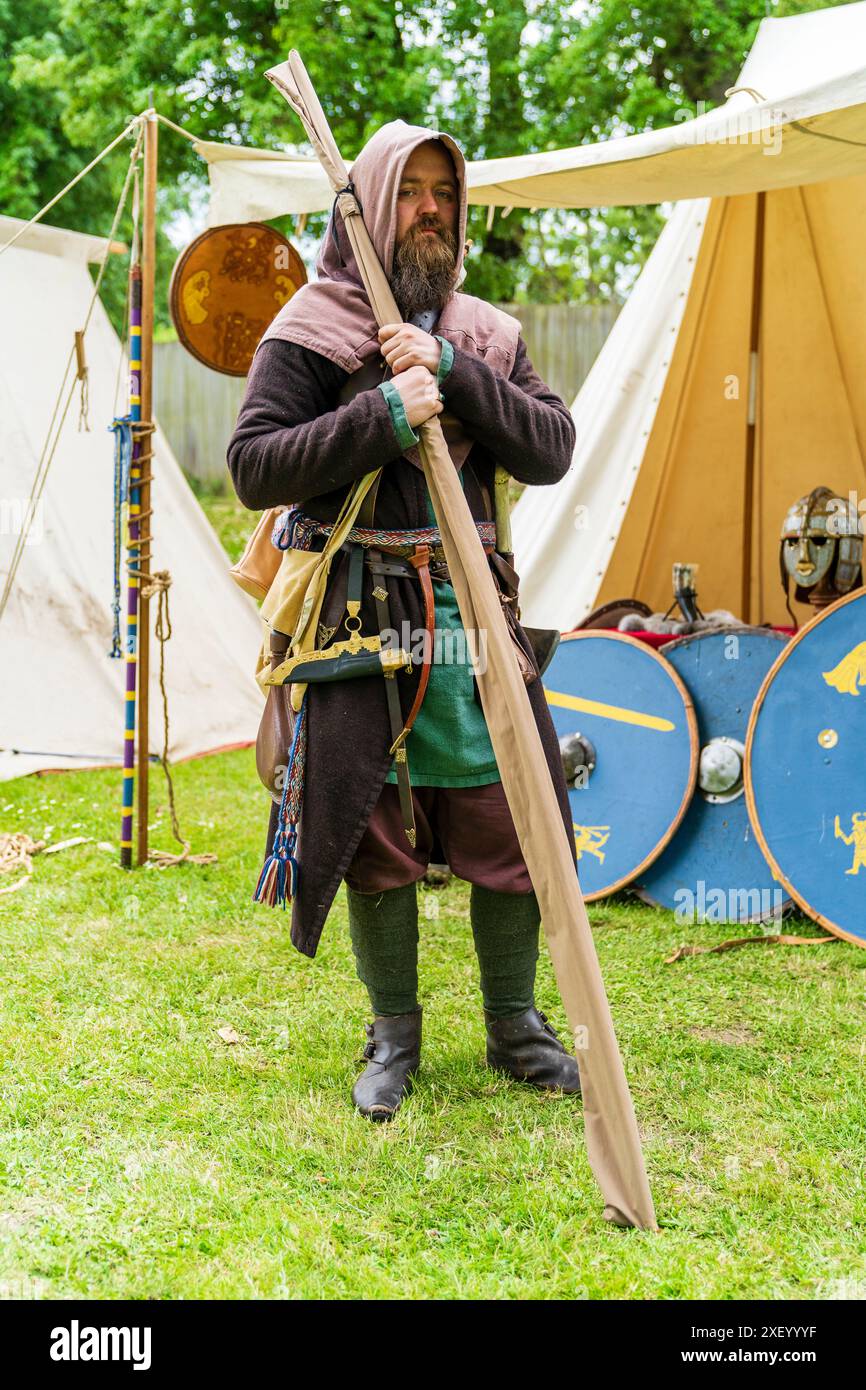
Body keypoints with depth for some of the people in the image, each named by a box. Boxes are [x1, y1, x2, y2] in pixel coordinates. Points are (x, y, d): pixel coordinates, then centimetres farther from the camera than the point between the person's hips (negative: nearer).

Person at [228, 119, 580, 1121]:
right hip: (359, 616, -3)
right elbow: (253, 467, -9)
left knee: (509, 822, 4)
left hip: (470, 610, 3)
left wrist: (454, 375, -11)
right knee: (377, 833, 3)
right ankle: (393, 1035, 21)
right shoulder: (307, 333, 1)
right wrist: (381, 416, -18)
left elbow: (550, 452, 2)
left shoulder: (483, 333, 13)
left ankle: (514, 1025, 23)